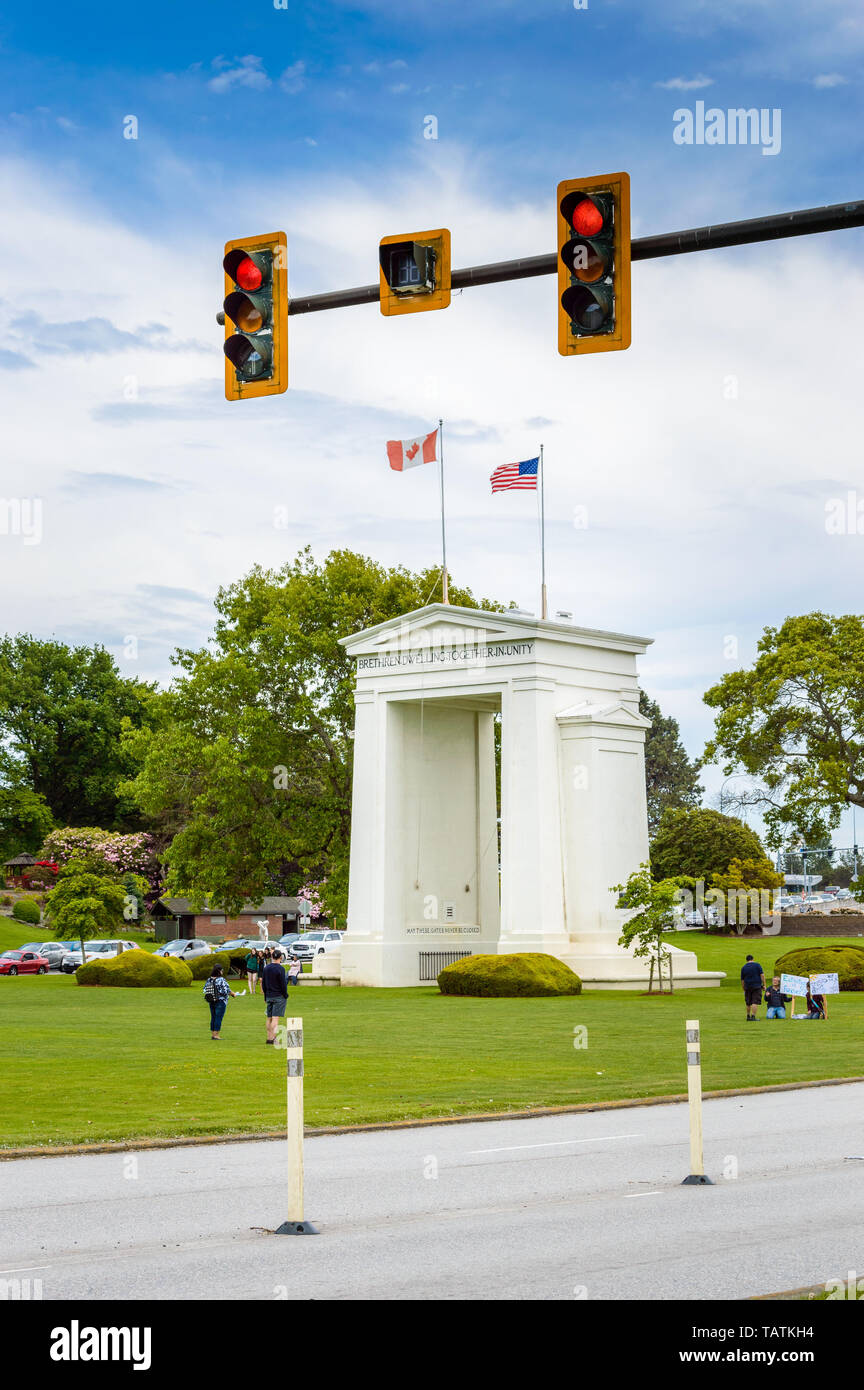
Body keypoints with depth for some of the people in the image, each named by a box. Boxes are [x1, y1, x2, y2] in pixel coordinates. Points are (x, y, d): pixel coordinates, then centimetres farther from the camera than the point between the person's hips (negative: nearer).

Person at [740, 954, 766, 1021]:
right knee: (755, 1002, -5)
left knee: (748, 1003, 15)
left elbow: (742, 980, 10)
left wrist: (744, 990, 17)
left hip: (747, 987, 3)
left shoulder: (743, 967, 8)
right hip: (757, 986, -3)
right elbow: (762, 975, -7)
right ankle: (753, 1016, -13)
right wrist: (764, 985, -3)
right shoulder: (757, 965, 0)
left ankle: (748, 1016, 23)